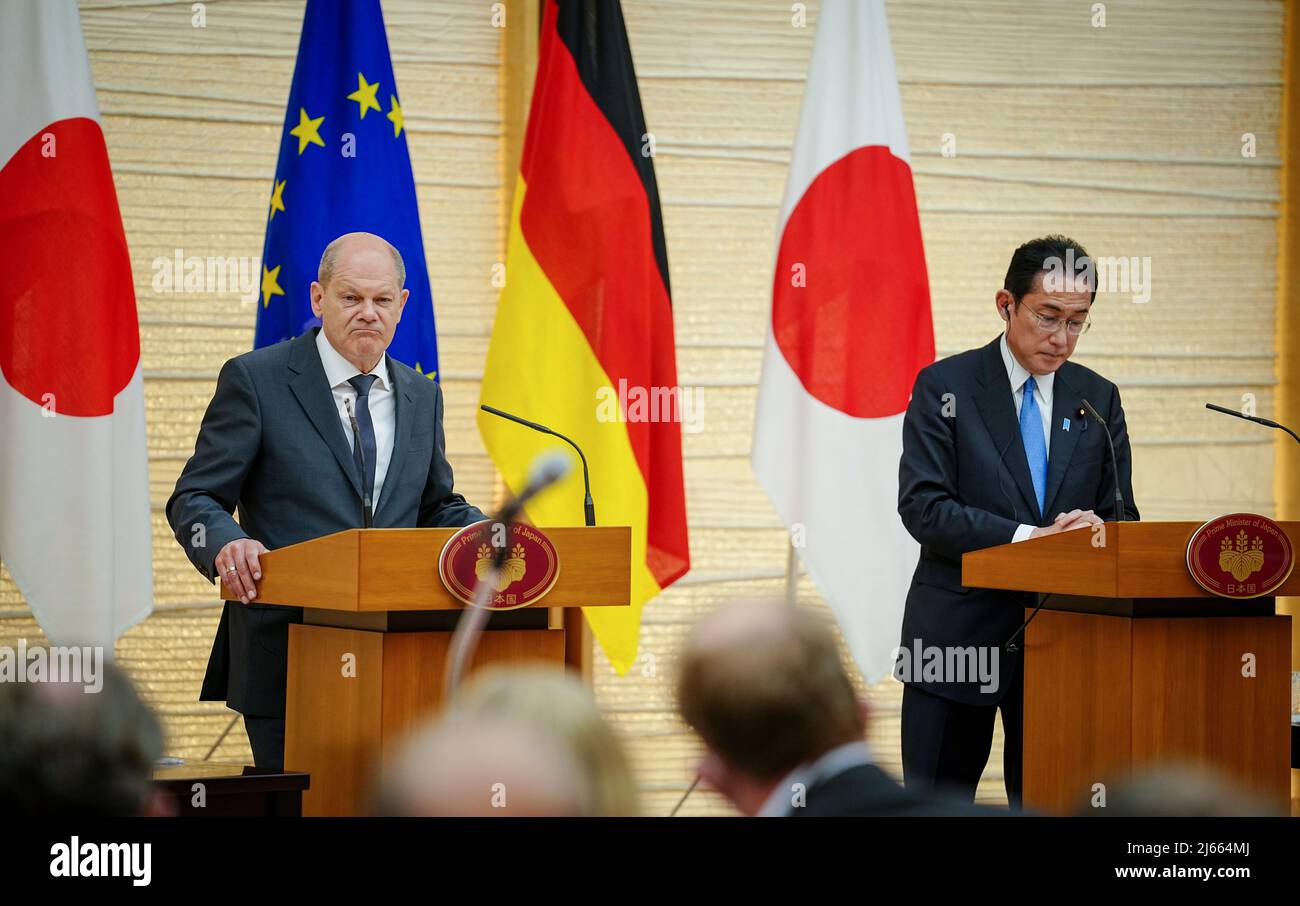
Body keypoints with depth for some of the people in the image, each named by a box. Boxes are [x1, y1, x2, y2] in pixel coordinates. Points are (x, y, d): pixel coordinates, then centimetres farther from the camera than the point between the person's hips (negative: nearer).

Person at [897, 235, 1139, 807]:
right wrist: (1027, 538, -22)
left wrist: (1099, 531, -14)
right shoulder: (945, 387, -3)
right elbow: (922, 507, -12)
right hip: (959, 633, -3)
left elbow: (1121, 514, 11)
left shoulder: (1099, 399, 9)